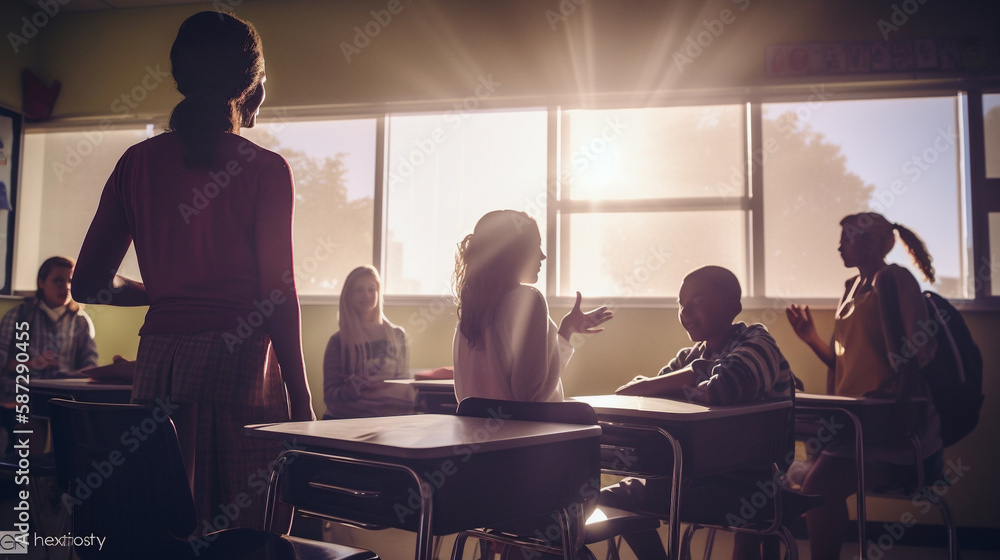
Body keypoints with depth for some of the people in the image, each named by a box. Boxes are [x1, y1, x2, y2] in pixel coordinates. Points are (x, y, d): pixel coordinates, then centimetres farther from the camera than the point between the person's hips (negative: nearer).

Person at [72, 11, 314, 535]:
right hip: (238, 360, -4)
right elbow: (278, 292, -8)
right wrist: (300, 399, -3)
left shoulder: (138, 162, 7)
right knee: (242, 534, 4)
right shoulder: (264, 169, -5)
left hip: (158, 359, 5)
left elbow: (89, 283, 9)